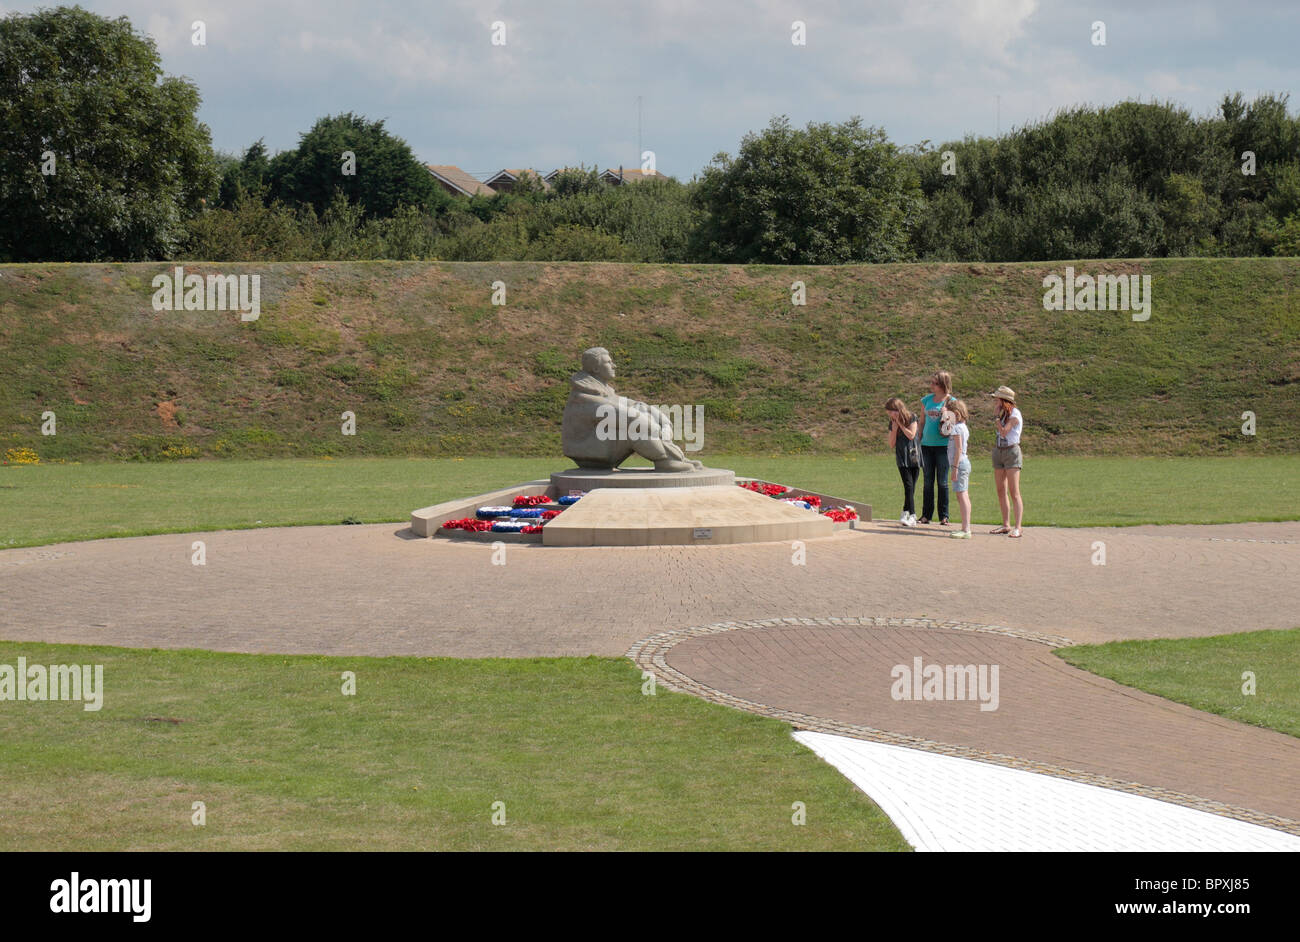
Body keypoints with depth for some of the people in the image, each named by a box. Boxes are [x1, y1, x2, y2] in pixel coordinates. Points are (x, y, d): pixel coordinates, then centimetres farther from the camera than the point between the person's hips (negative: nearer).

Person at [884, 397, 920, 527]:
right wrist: (894, 429, -6)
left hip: (913, 456, -1)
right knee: (908, 486, -11)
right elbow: (892, 443, 7)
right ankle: (912, 516, -14)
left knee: (911, 487, 1)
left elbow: (911, 435, -12)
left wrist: (900, 424, -9)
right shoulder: (892, 423, 9)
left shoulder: (912, 418, -1)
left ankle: (906, 513, 9)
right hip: (902, 459, 1)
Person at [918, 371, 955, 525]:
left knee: (942, 482, -1)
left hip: (943, 445, -4)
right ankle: (926, 515, 12)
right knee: (928, 482, 7)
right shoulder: (926, 400, 9)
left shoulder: (951, 402, -3)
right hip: (927, 445, 4)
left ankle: (944, 516, 5)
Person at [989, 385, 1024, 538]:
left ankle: (1017, 528, -13)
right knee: (1001, 491, 8)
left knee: (1014, 492, -11)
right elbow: (1000, 434, 11)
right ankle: (1006, 525, 14)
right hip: (999, 451, 9)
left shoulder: (1014, 414, -13)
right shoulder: (1003, 413, 12)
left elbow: (1004, 432, -19)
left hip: (1012, 452, -9)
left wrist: (998, 419, -7)